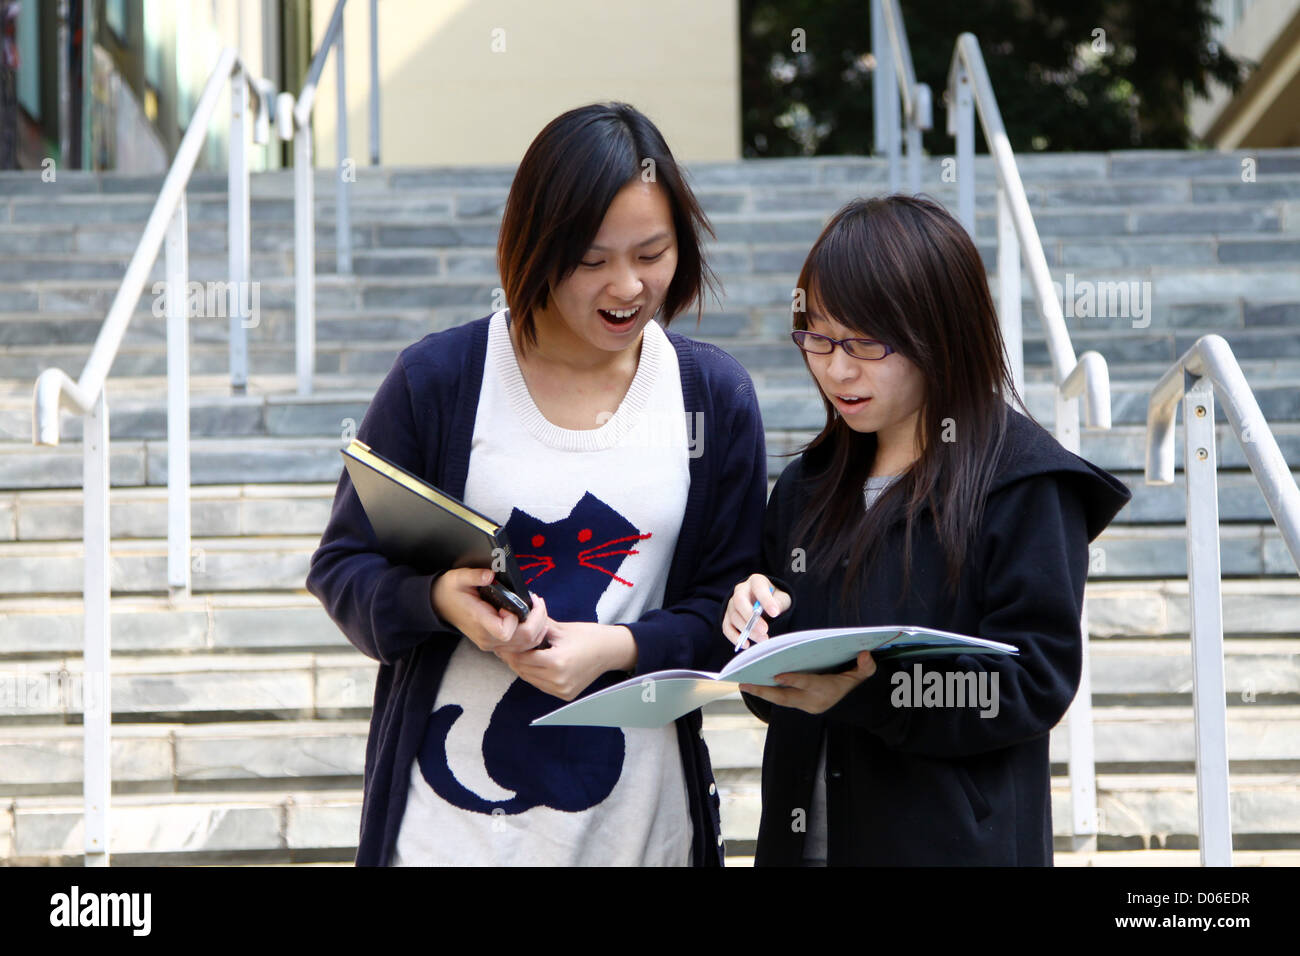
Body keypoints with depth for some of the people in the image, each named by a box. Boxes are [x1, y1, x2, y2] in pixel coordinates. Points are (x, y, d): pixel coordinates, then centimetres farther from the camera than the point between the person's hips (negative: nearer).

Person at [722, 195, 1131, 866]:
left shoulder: (1027, 487, -9)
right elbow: (778, 704, 13)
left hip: (957, 842, -5)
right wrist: (762, 629, -8)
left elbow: (1036, 681, -17)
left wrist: (871, 689, -27)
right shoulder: (805, 487, 9)